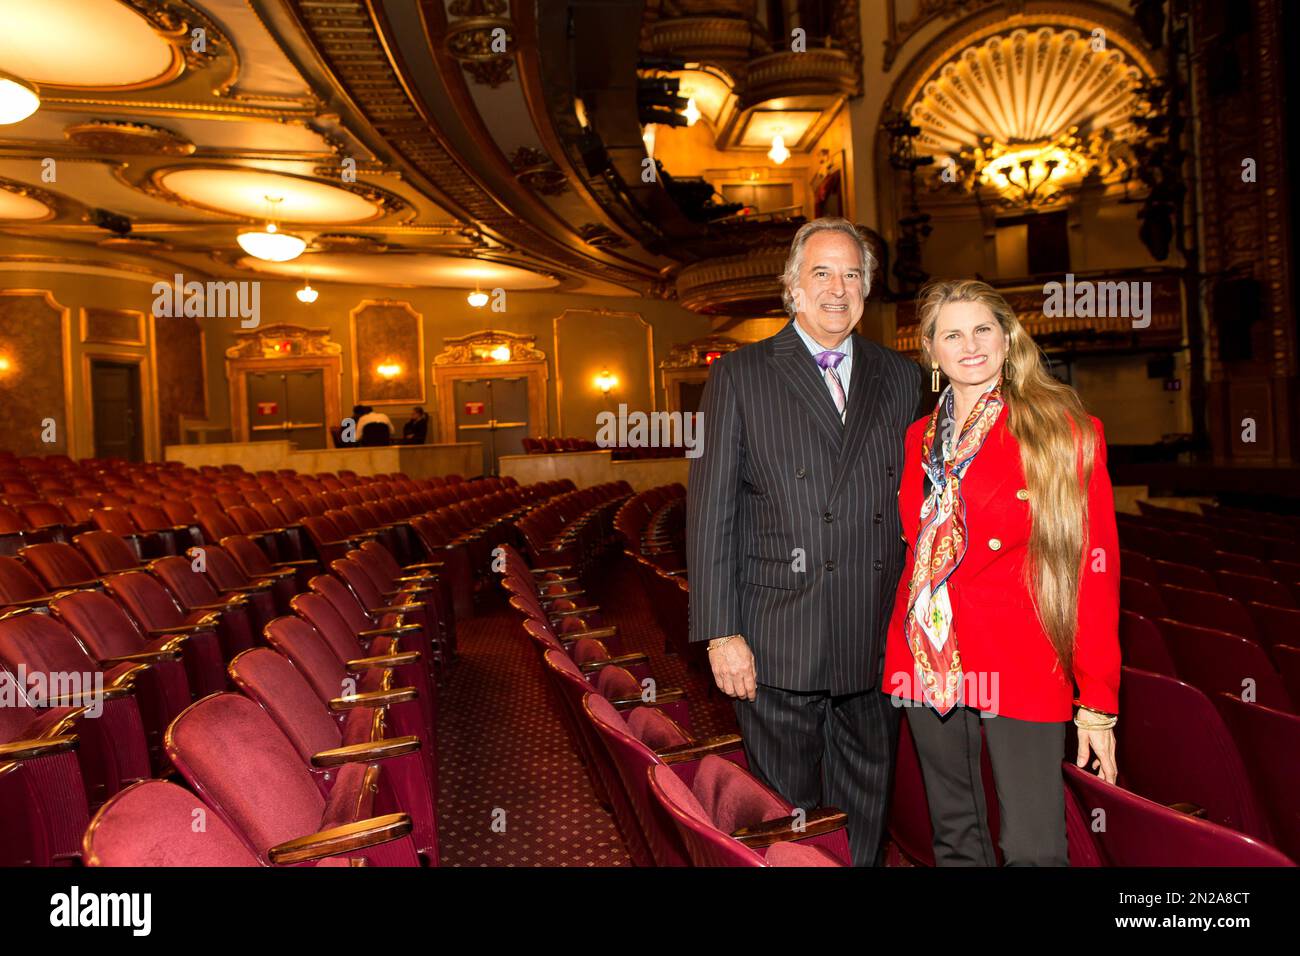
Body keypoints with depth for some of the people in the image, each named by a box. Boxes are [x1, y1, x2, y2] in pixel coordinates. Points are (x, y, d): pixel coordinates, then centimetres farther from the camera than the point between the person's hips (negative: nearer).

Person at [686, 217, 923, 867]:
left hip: (878, 643, 4)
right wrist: (720, 634, -11)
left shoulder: (900, 377, 10)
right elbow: (710, 512, -5)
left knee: (867, 809, 17)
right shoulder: (739, 375, -1)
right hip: (778, 646, -3)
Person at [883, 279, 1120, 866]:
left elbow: (1095, 569, -6)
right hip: (926, 661, 4)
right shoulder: (918, 438, 9)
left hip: (1021, 665, -4)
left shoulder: (1064, 431, -4)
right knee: (954, 839, 15)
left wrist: (1098, 703, -9)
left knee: (1034, 850, -3)